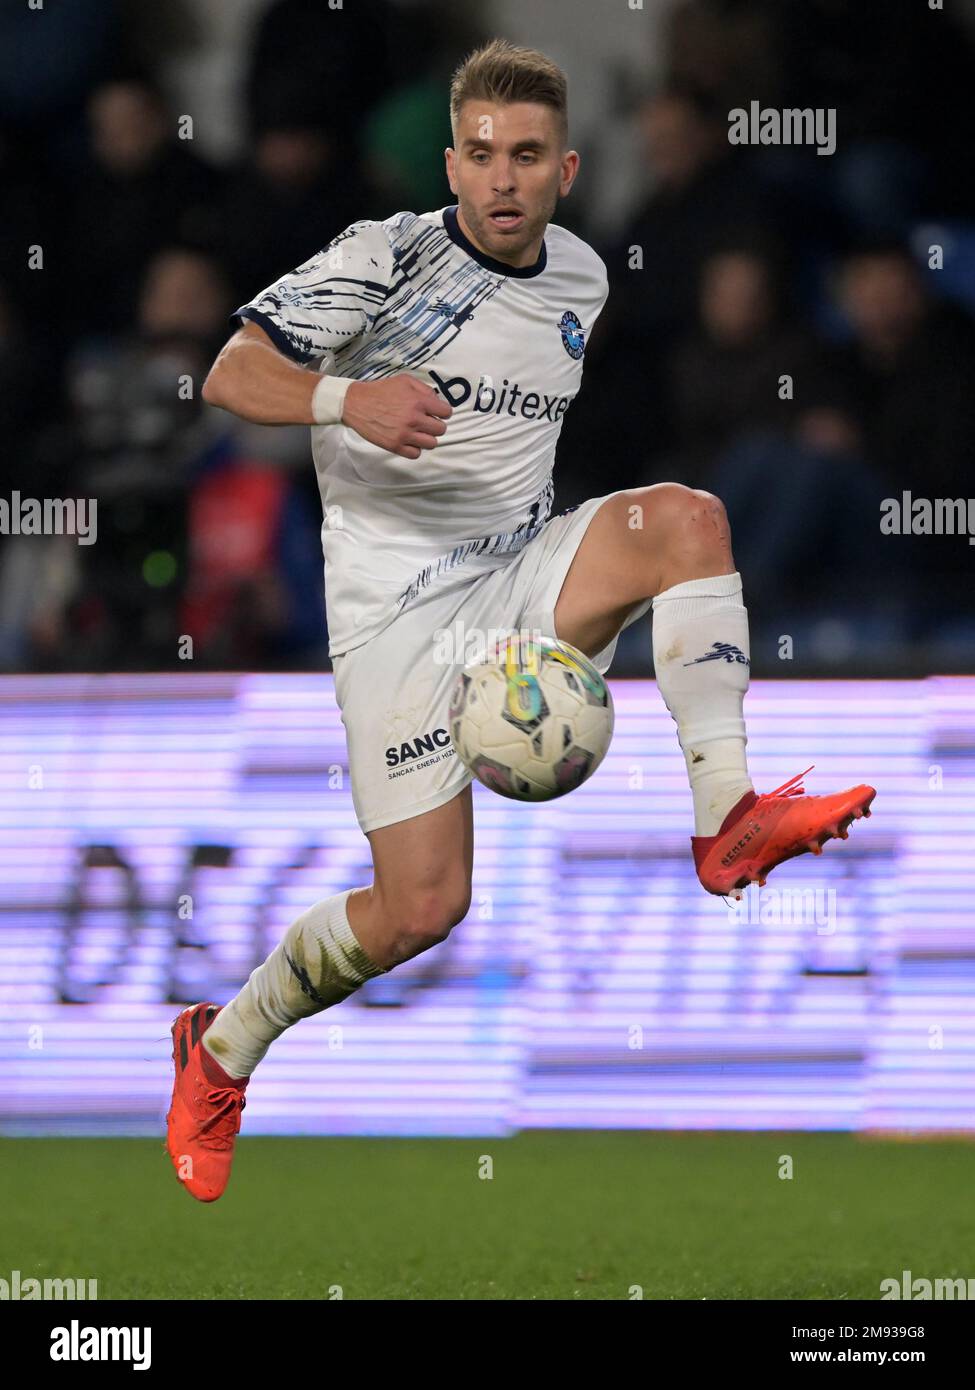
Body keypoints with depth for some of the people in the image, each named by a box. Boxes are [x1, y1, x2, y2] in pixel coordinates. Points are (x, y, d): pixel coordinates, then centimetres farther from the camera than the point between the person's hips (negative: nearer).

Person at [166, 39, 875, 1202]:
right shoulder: (385, 258, -9)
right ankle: (219, 1052, 14)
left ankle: (728, 821, -28)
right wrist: (346, 397, -33)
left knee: (684, 515, -24)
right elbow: (230, 376, -14)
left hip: (520, 582, 5)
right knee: (422, 910, -12)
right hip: (396, 612, -5)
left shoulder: (580, 279, 9)